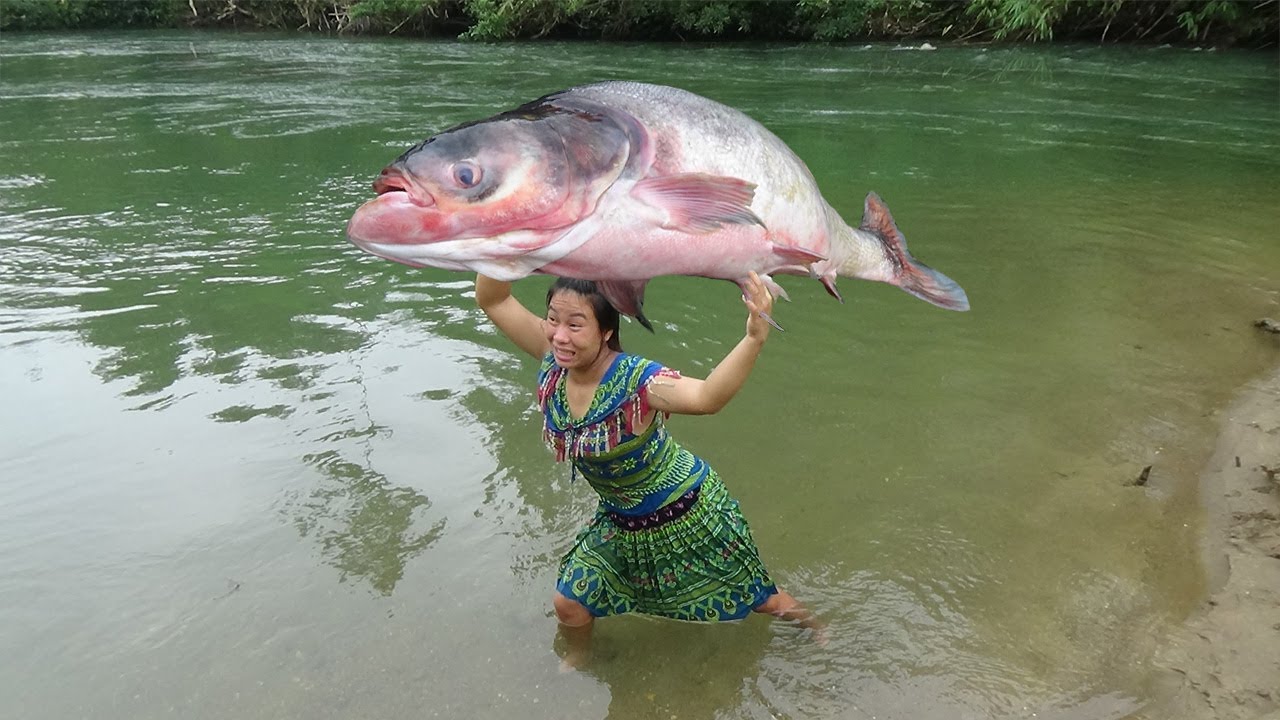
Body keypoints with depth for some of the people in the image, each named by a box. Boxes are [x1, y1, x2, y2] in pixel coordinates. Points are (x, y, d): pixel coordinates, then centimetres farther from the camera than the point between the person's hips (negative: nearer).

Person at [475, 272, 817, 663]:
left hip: (687, 513, -5)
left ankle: (810, 625, 49)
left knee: (754, 598, 16)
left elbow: (707, 397, -55)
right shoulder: (554, 361, -16)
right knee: (570, 603, 12)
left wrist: (755, 338, -71)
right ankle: (577, 658, 47)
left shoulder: (634, 379, -36)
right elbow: (492, 301, -16)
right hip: (620, 521, 5)